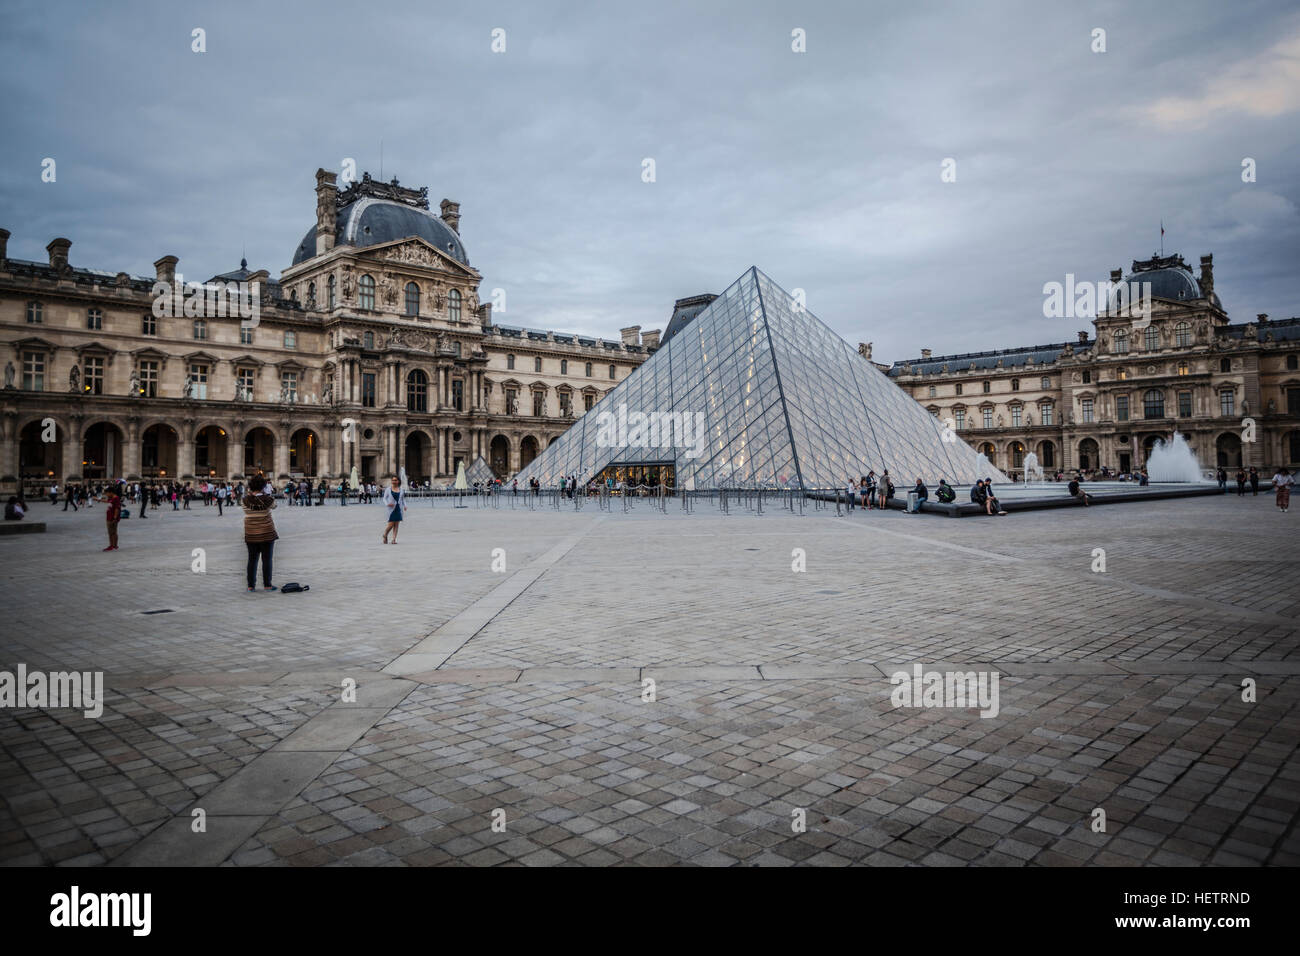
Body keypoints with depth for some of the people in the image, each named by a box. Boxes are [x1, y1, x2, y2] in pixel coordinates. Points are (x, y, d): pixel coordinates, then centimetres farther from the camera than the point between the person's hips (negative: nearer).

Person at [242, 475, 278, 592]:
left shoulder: (246, 499, -7)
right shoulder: (268, 499, -11)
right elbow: (273, 506, 10)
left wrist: (250, 492, 12)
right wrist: (265, 493, 15)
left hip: (250, 534, 2)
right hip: (267, 533, -2)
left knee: (252, 560, 11)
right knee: (266, 559, 4)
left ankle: (251, 585, 13)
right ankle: (267, 585, 7)